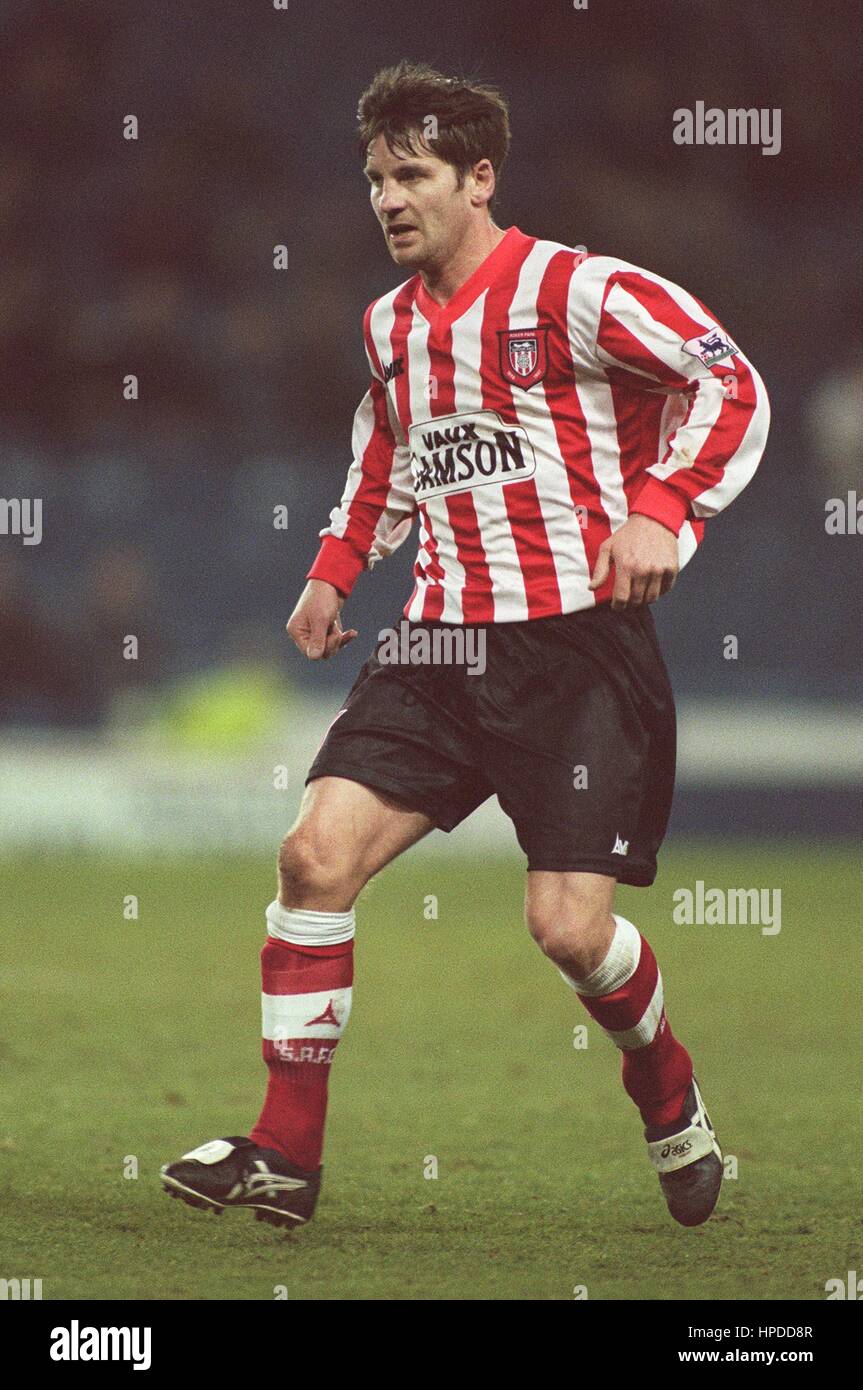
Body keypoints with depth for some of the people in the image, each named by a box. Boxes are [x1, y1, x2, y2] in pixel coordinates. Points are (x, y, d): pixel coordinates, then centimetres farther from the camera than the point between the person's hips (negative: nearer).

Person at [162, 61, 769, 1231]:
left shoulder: (571, 290, -10)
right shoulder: (391, 325, 13)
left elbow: (729, 383, -10)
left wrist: (661, 512, -21)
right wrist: (337, 568, 22)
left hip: (579, 645, -6)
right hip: (442, 646, 6)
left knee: (570, 924, -12)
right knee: (317, 856, -10)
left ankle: (670, 1097, 20)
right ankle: (285, 1156, -3)